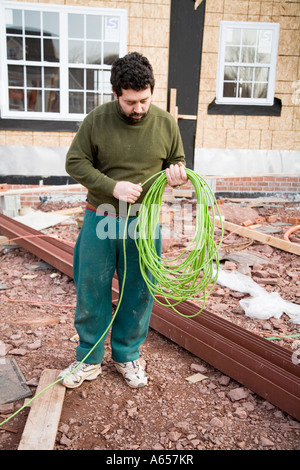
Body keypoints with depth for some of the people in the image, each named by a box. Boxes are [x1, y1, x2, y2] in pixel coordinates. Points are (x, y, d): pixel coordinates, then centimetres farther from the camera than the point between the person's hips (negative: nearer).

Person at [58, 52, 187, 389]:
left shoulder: (166, 123, 0)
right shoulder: (97, 120, -5)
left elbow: (177, 161, 13)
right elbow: (75, 163, -3)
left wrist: (177, 174, -13)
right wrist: (113, 186, -17)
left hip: (143, 223, 1)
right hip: (100, 220, -1)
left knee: (138, 294, 10)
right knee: (91, 291, 8)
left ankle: (127, 356, 33)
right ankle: (89, 360, 29)